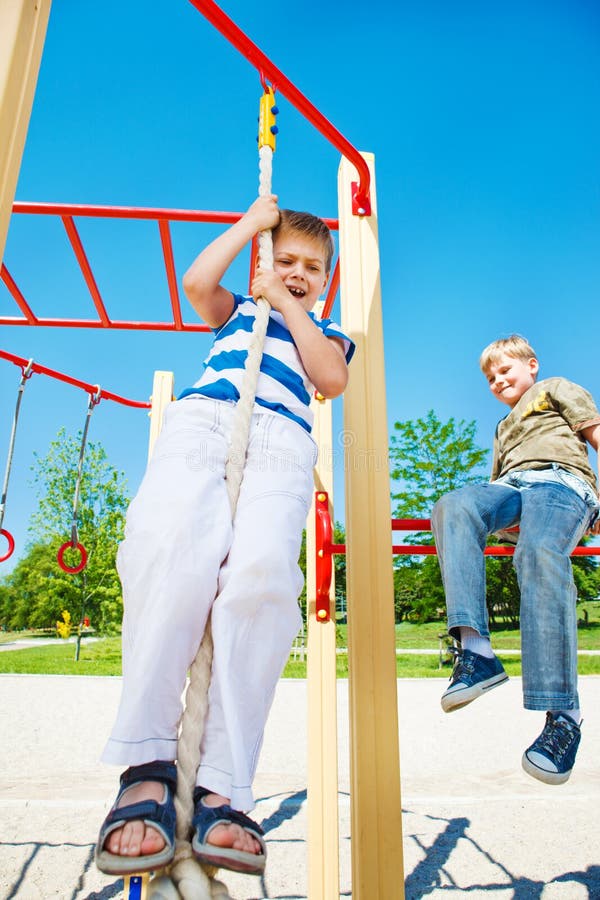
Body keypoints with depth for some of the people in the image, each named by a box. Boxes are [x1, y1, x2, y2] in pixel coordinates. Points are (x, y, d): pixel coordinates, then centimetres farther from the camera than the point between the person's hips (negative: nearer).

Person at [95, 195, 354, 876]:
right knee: (172, 550, -32)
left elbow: (331, 380, 14)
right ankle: (146, 767, -26)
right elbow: (195, 281, 17)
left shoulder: (328, 334, 36)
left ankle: (222, 789, -29)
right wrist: (253, 220, 30)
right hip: (200, 419, 1)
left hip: (280, 441, 0)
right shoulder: (235, 312, 39)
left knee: (262, 572, -32)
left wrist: (288, 307, 19)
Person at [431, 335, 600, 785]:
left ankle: (563, 714, -38)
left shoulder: (557, 389, 26)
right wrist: (481, 521, 16)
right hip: (511, 488, 5)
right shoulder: (504, 428, 42)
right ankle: (475, 649, -44)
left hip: (560, 481, -4)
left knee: (539, 553, -38)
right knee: (453, 505, -31)